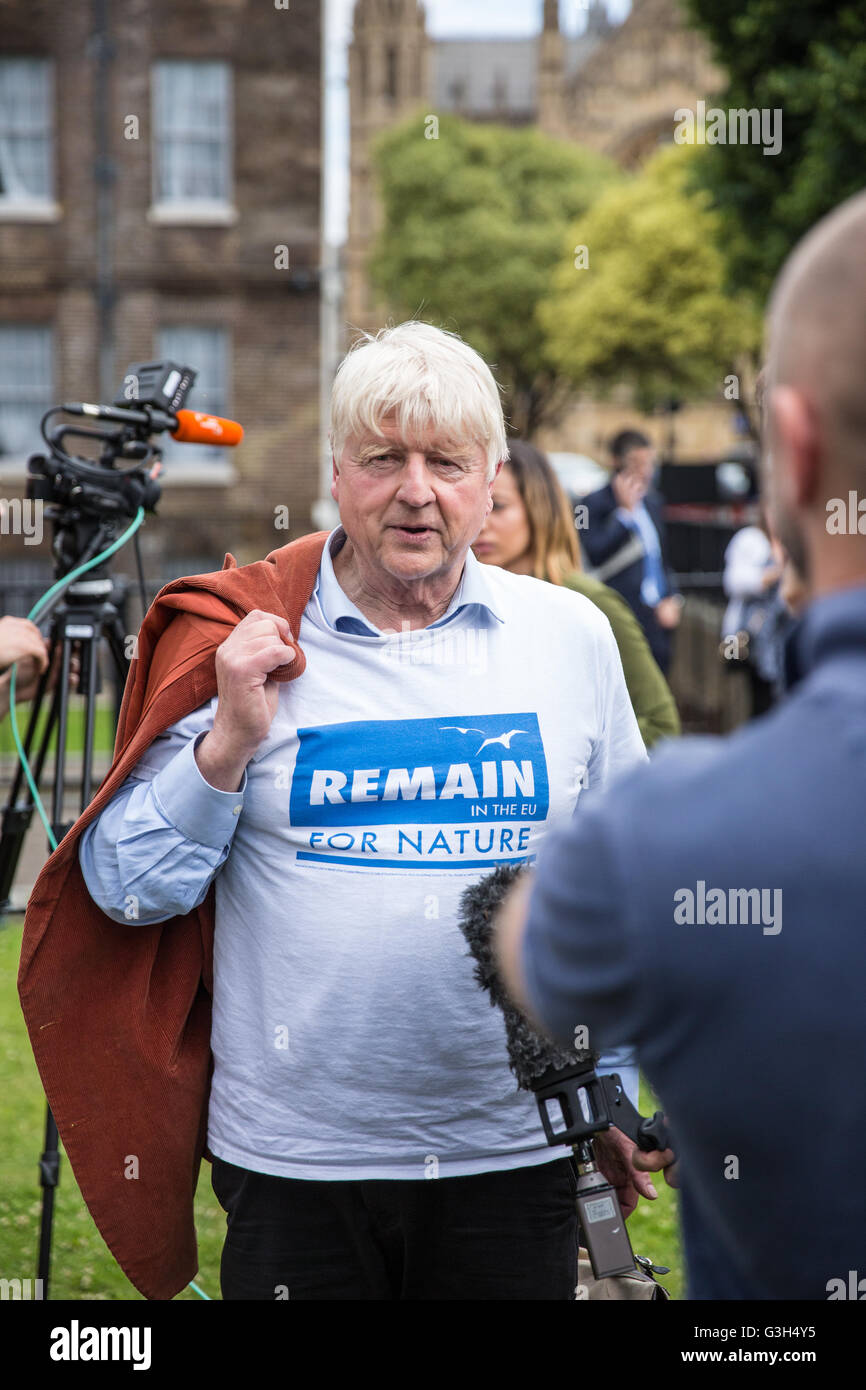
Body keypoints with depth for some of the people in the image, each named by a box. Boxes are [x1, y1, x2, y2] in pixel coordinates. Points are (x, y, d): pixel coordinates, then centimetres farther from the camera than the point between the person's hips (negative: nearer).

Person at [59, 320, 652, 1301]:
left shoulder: (573, 634, 5)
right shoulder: (247, 644, -2)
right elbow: (127, 891, -2)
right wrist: (228, 742, -15)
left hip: (515, 1152, 2)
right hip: (293, 1161, -1)